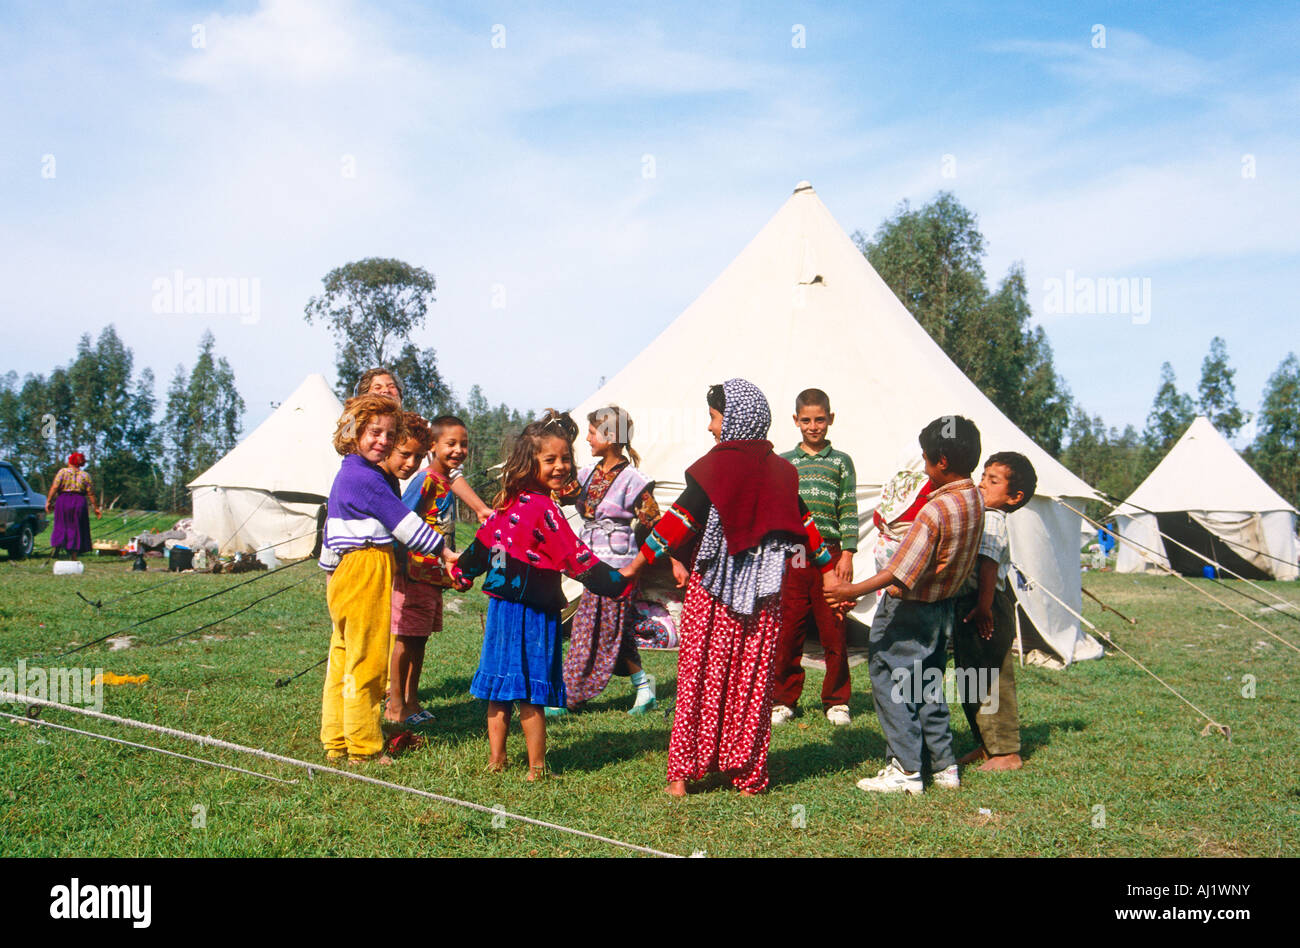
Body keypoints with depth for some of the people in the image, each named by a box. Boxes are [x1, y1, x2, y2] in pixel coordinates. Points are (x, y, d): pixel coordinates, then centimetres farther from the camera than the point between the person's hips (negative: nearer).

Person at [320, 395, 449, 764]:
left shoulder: (347, 474, 17)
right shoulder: (366, 478, -15)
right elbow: (404, 524, -17)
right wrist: (441, 549, -11)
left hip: (346, 571, 11)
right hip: (366, 571, -11)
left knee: (342, 658, 14)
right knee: (367, 662, -3)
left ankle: (336, 742, 22)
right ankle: (365, 748, 5)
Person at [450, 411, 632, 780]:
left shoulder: (508, 502, 7)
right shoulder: (543, 508, -17)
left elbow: (482, 542, 18)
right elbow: (577, 558, -17)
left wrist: (460, 574, 34)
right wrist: (621, 583, -12)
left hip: (501, 604, 8)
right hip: (532, 612, -8)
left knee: (501, 688, 14)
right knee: (531, 694, -1)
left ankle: (496, 759, 24)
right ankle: (536, 767, 7)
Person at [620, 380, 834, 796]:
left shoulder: (714, 466, -9)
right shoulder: (781, 470, 5)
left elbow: (678, 521, -11)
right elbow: (804, 524, 10)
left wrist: (636, 563, -7)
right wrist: (830, 572, 20)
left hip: (713, 587, -3)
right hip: (764, 591, 3)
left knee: (701, 674, 4)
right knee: (753, 678, 8)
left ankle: (684, 771, 8)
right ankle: (748, 775, 13)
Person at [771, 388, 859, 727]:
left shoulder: (841, 462, 9)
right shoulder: (782, 463, 12)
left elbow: (849, 512, 5)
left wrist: (847, 555, -3)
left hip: (830, 554, -1)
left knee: (834, 632, 1)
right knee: (788, 632, 3)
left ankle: (836, 701, 15)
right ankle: (783, 701, 15)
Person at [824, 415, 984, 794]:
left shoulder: (935, 511, -26)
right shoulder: (974, 499, 0)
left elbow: (899, 573, -27)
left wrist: (849, 591, -25)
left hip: (907, 611, -9)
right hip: (944, 605, 9)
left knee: (890, 682, 2)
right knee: (928, 686, 18)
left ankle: (906, 770, 5)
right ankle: (944, 767, 23)